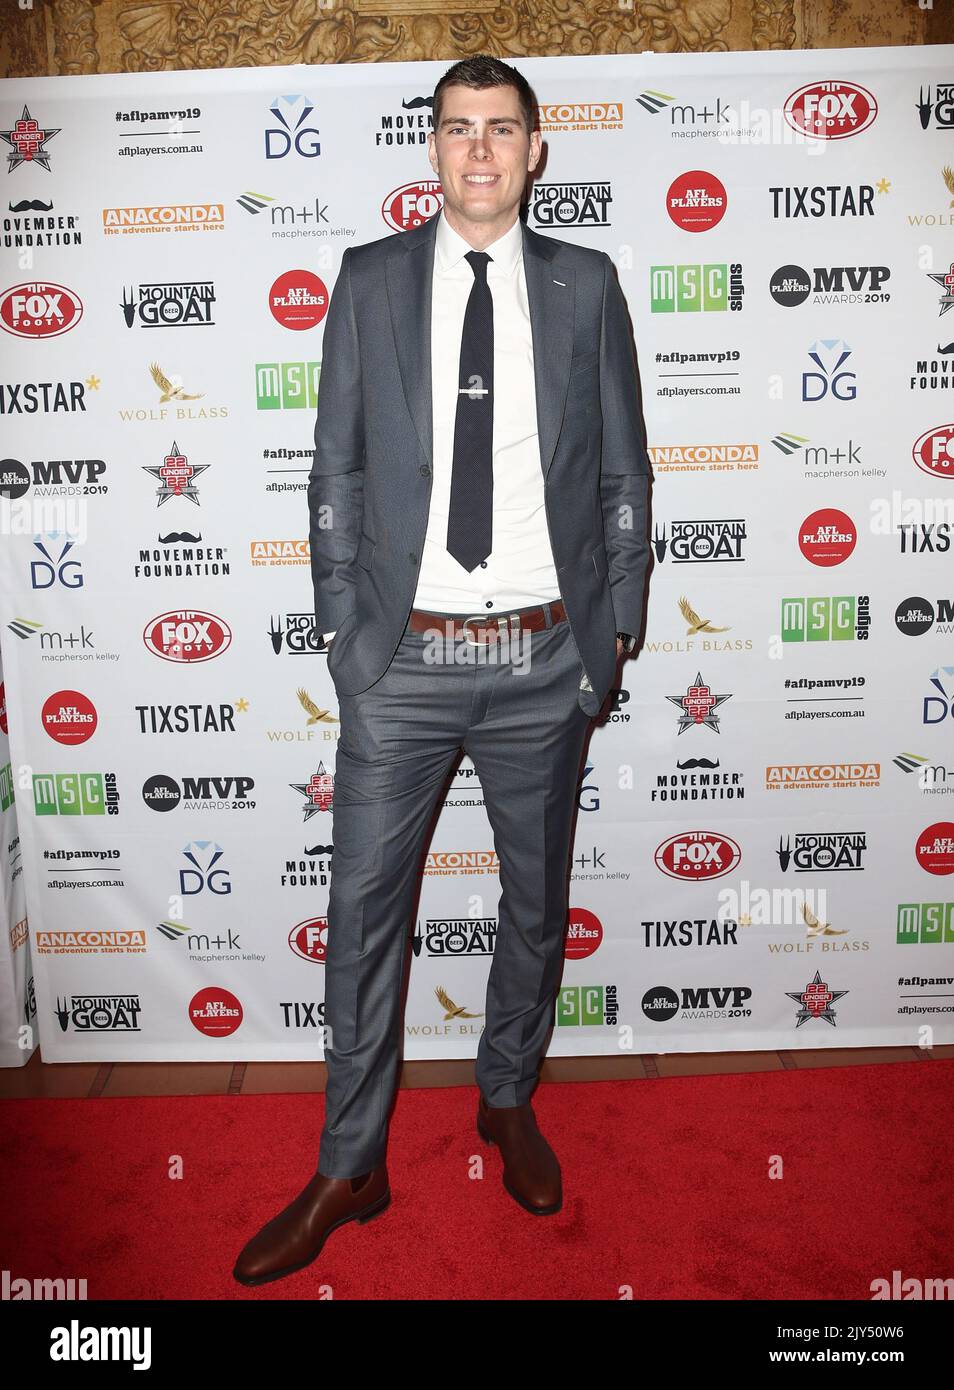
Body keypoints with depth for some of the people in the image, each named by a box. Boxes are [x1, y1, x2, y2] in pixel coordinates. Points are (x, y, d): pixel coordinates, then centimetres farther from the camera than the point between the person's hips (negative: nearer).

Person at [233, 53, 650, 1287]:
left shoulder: (586, 285, 5)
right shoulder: (370, 280, 5)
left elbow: (623, 471, 7)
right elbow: (335, 473, 5)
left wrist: (616, 624, 3)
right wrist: (343, 625, 0)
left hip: (544, 657, 1)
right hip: (404, 659, 0)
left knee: (537, 899, 14)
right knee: (364, 911, 4)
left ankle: (508, 1102, 39)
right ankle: (348, 1171, 23)